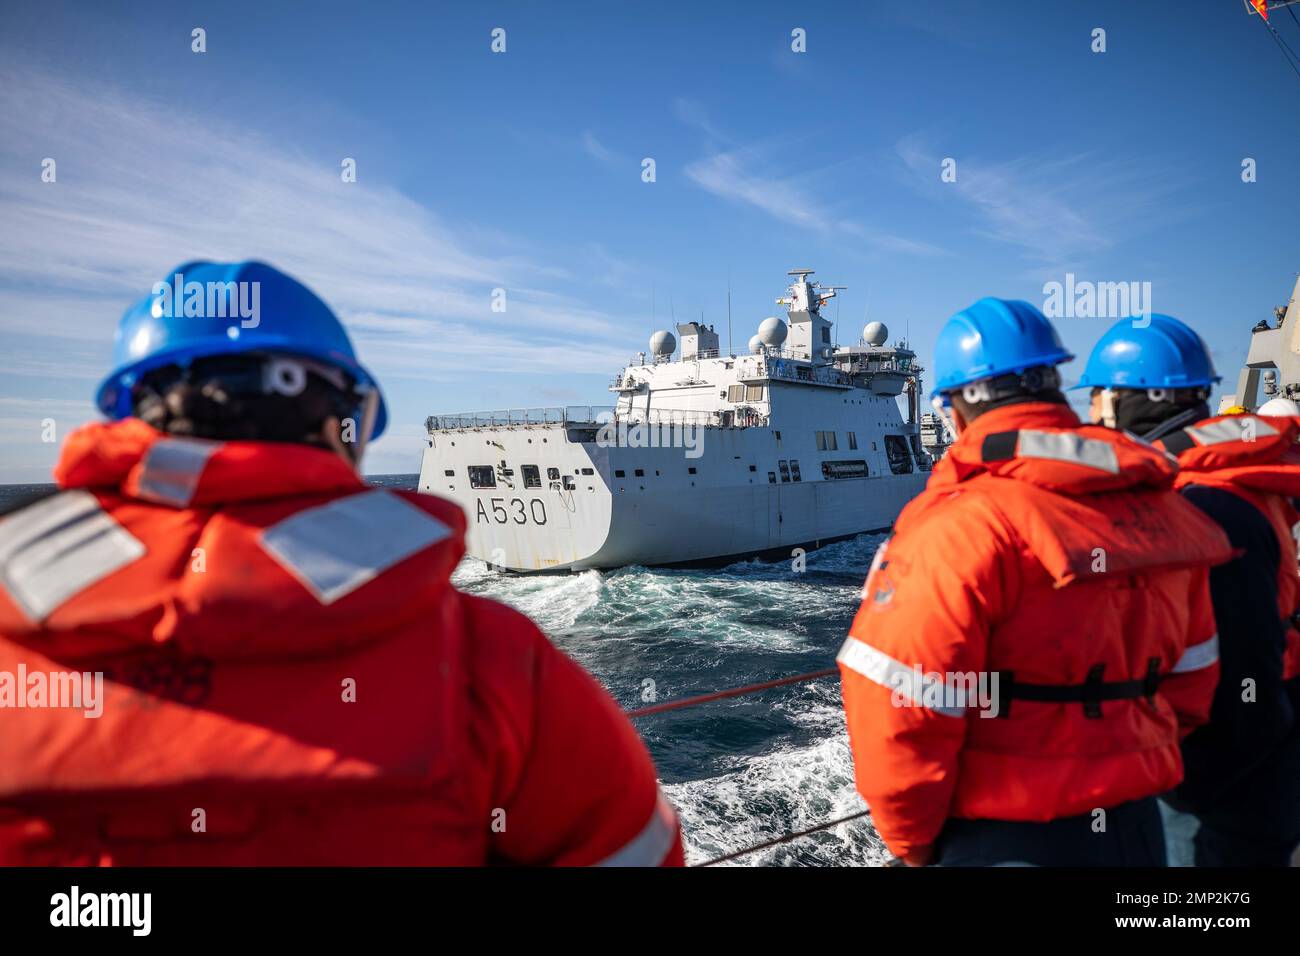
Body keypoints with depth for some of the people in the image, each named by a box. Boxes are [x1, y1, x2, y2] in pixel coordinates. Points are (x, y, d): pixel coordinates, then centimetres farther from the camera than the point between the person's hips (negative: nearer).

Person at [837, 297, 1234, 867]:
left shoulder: (958, 525, -23)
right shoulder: (1162, 508, 0)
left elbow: (900, 713, -23)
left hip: (1009, 840, -6)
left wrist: (913, 841, -6)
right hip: (1138, 827, 6)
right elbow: (1188, 678, 9)